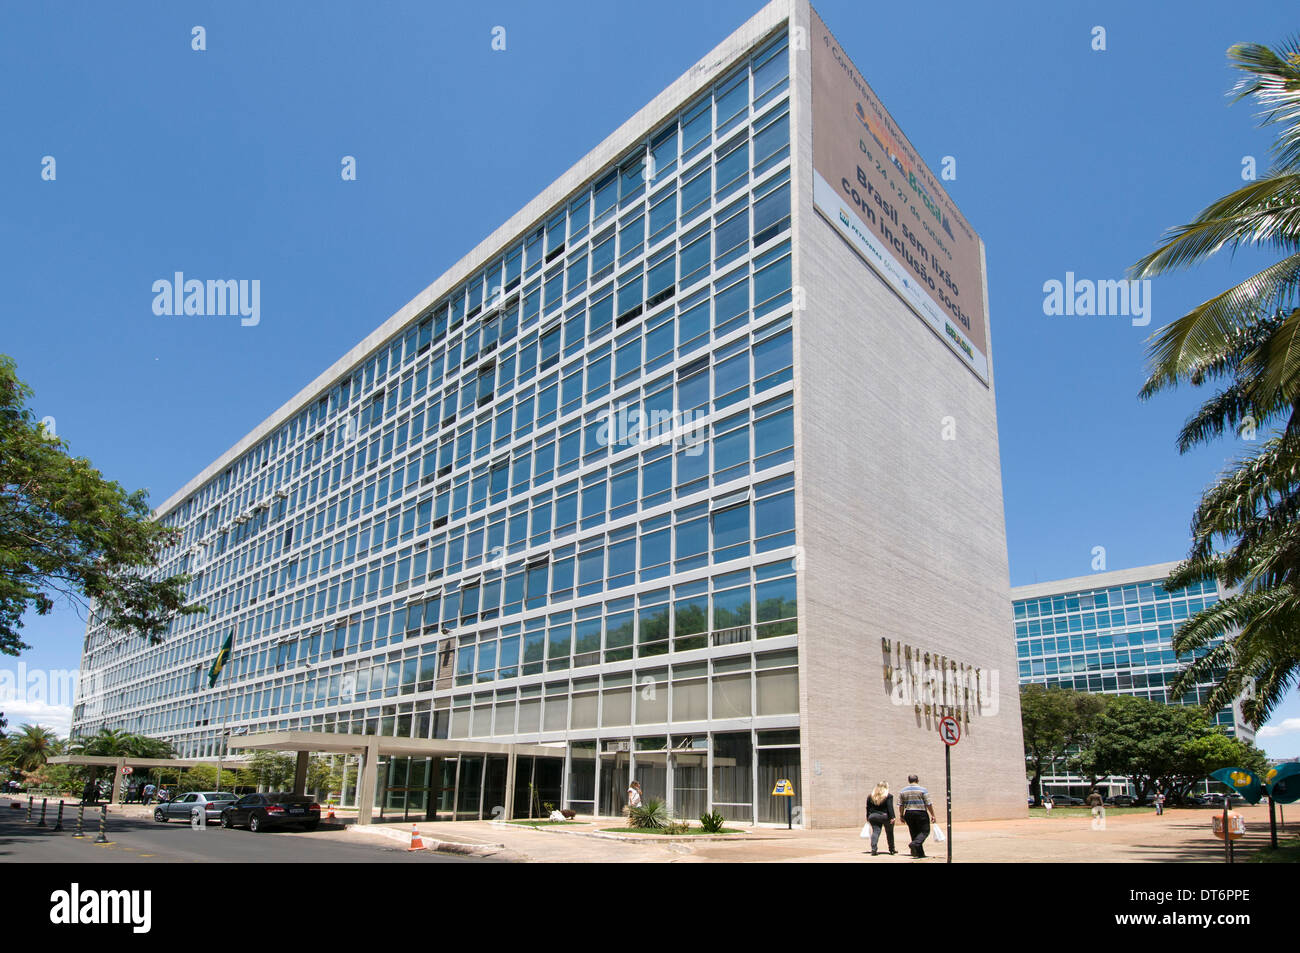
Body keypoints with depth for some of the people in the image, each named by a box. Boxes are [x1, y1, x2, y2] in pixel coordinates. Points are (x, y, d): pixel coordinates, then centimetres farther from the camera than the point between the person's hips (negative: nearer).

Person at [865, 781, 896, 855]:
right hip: (885, 816, -2)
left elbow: (868, 808, 10)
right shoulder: (888, 796, -5)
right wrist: (892, 817, -13)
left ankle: (873, 849, -17)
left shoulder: (870, 796, 8)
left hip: (873, 817, 3)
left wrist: (868, 817, 16)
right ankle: (892, 849, 23)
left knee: (875, 831, -2)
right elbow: (890, 807, -13)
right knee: (889, 833, 14)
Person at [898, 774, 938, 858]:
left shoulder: (902, 791, 6)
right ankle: (915, 843, -20)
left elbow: (900, 805, 6)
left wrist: (901, 816, 14)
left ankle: (920, 853, 12)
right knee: (925, 831, 3)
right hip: (921, 813, -4)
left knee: (914, 832, 13)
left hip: (908, 814, 4)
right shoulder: (923, 790, -5)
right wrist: (932, 815, 1)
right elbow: (928, 804, -6)